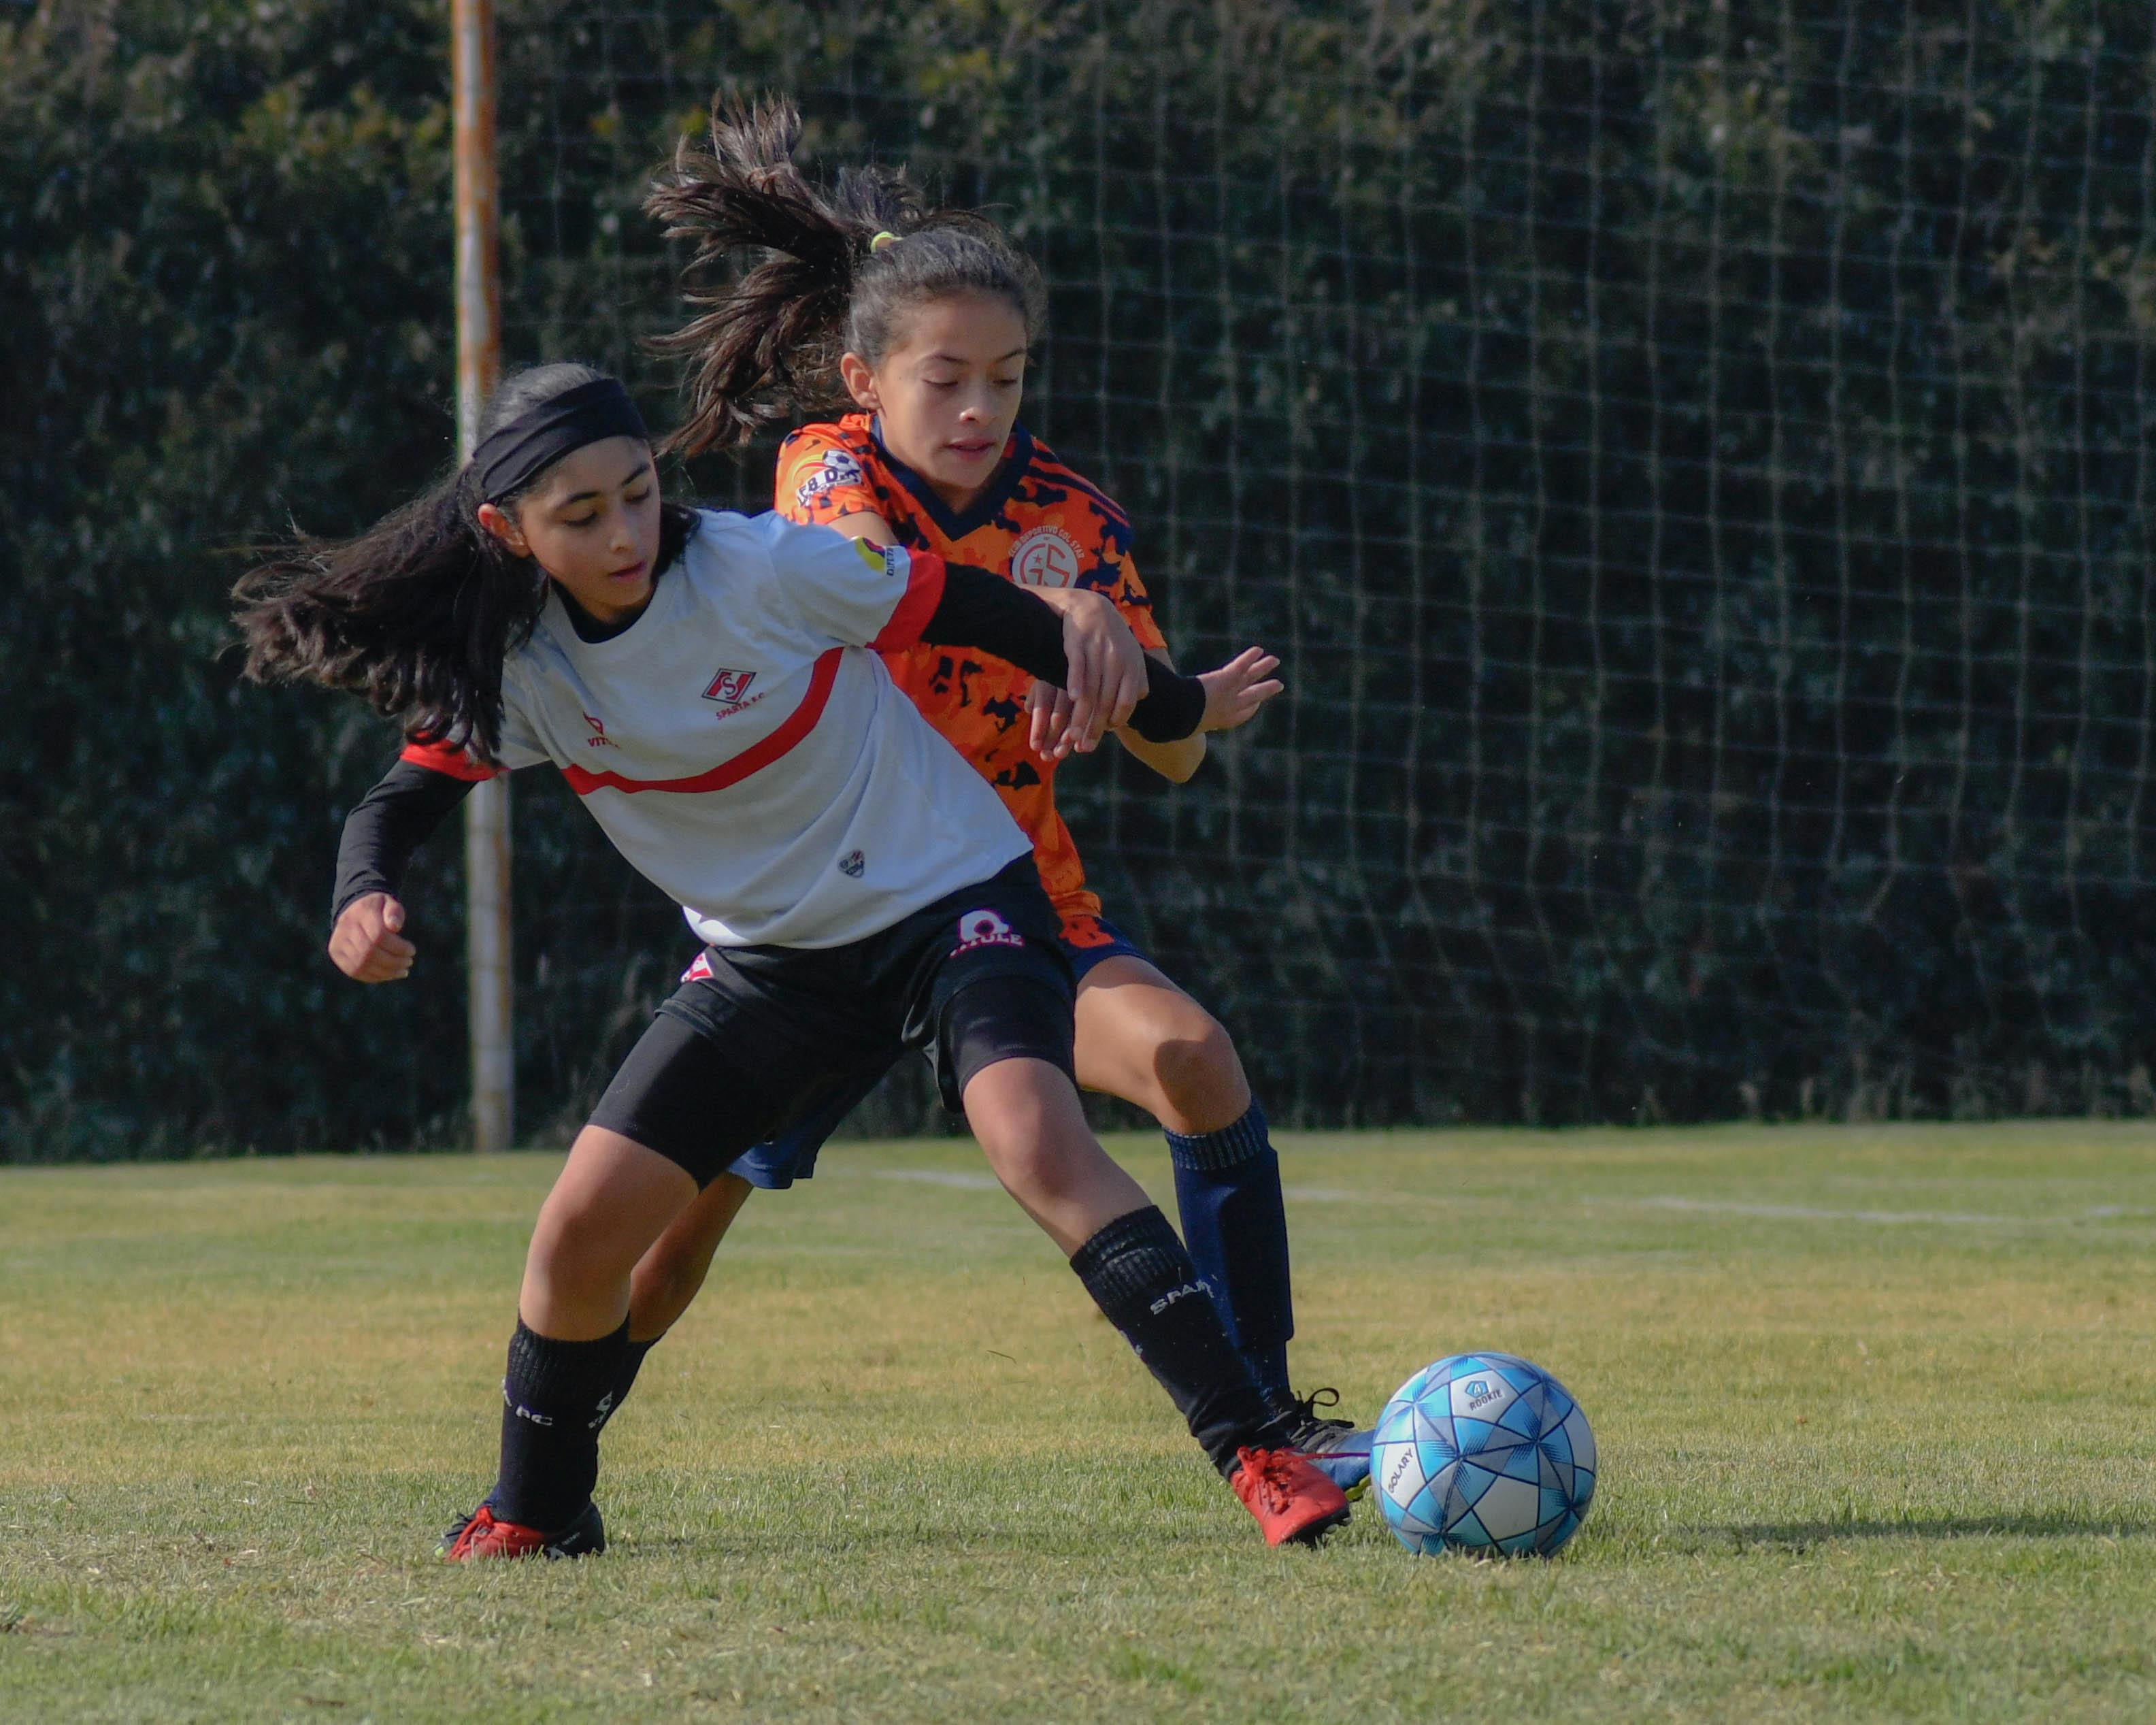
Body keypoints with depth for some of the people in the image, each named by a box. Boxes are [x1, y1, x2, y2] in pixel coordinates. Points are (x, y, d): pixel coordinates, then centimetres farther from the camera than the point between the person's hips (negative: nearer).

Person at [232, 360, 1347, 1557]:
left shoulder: (765, 568, -21)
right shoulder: (521, 662, -9)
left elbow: (971, 609, -11)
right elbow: (406, 796, -3)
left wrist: (1175, 709, -1)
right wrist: (365, 899, -28)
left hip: (950, 899, -4)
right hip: (765, 956, 4)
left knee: (1037, 1143, -31)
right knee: (581, 1231, -5)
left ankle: (1255, 1455, -31)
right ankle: (536, 1515, 20)